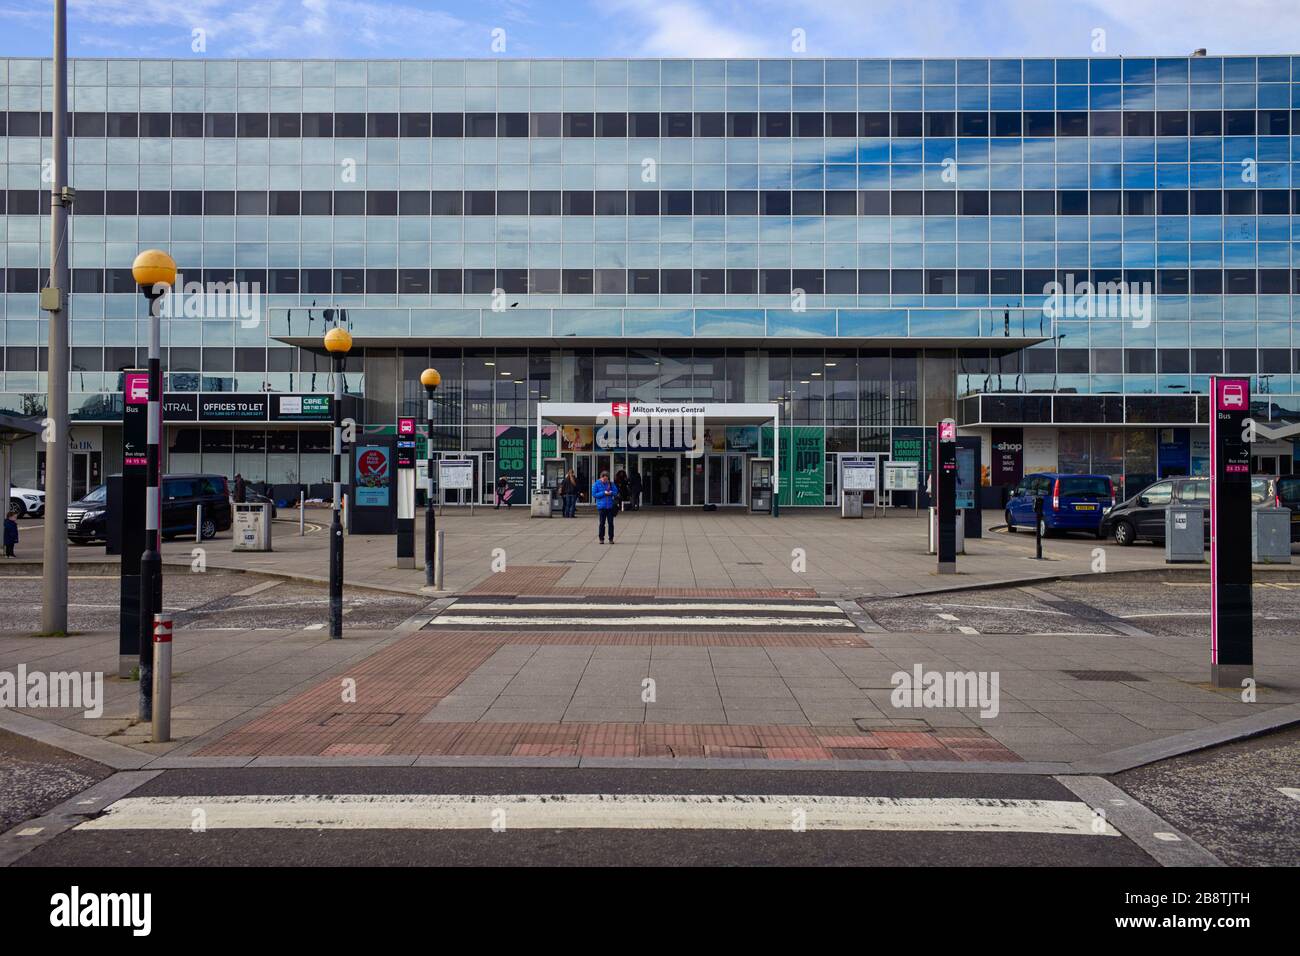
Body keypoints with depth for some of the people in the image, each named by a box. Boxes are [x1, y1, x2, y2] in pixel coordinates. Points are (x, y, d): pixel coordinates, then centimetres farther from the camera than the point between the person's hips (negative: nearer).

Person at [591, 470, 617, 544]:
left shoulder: (611, 484, 7)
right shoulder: (597, 484, -1)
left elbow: (616, 492, 9)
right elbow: (594, 494, -6)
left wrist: (611, 493, -12)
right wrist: (603, 493, -14)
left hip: (610, 506, 2)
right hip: (601, 506, -2)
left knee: (611, 523, 3)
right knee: (602, 523, 2)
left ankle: (611, 538, 10)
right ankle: (601, 538, 11)